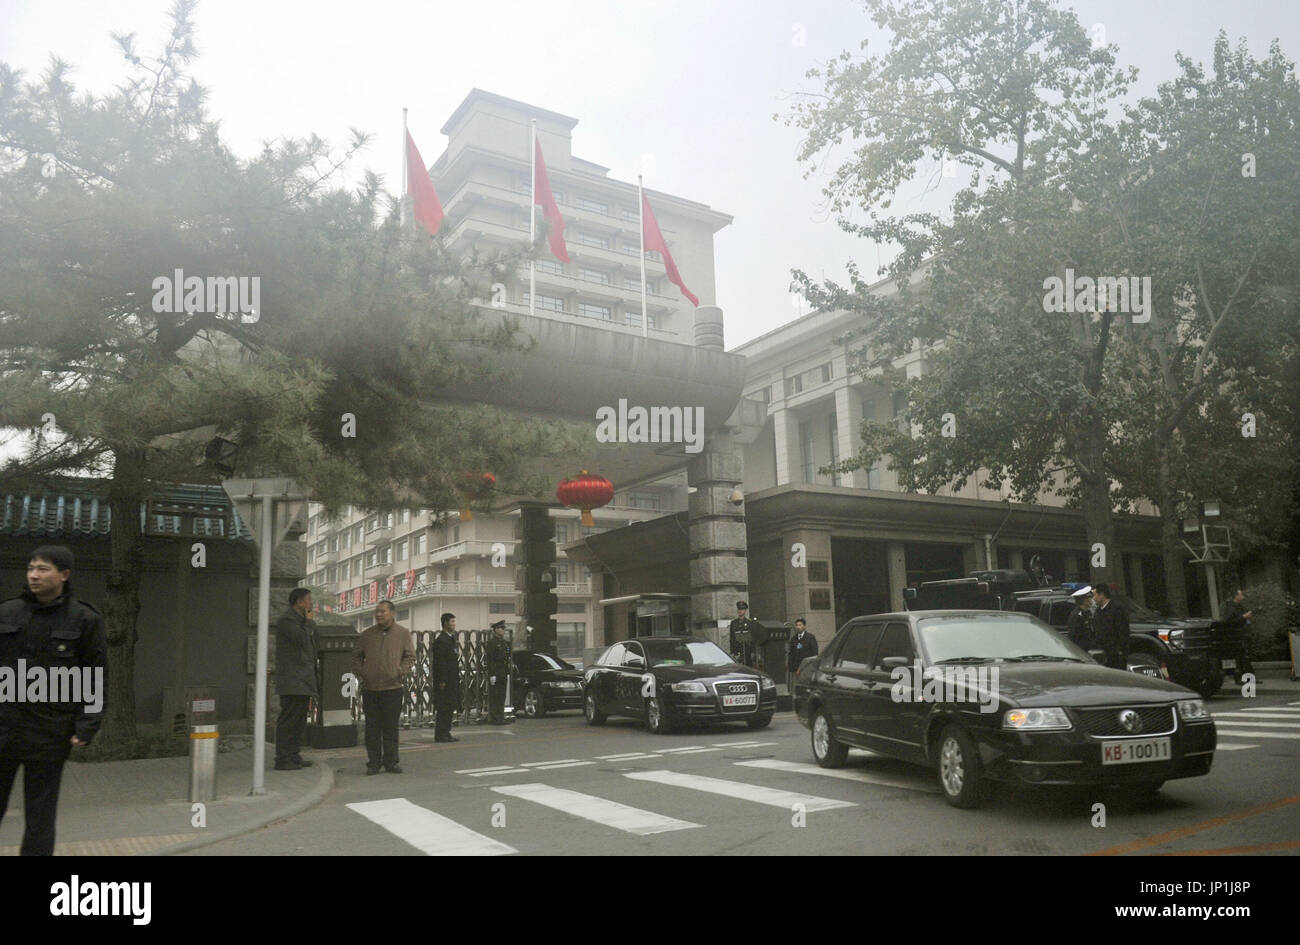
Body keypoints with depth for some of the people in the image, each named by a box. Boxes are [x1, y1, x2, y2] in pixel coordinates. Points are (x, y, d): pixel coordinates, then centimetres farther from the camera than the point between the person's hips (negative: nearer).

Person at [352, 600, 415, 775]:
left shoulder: (403, 633, 2)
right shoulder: (367, 634, 9)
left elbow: (410, 657, 4)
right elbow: (356, 656, 16)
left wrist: (401, 672, -10)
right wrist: (359, 673, 2)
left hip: (393, 688, -2)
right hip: (370, 688, 2)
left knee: (391, 727, 3)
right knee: (372, 728, 5)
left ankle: (391, 762, 12)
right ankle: (373, 762, 13)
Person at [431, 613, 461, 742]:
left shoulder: (450, 639, 17)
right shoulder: (440, 640, -14)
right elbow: (440, 663, -18)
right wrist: (442, 681, -21)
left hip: (451, 680, 10)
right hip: (444, 681, -10)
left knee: (449, 707, 12)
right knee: (443, 707, -5)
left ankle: (446, 732, 18)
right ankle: (440, 734, -1)